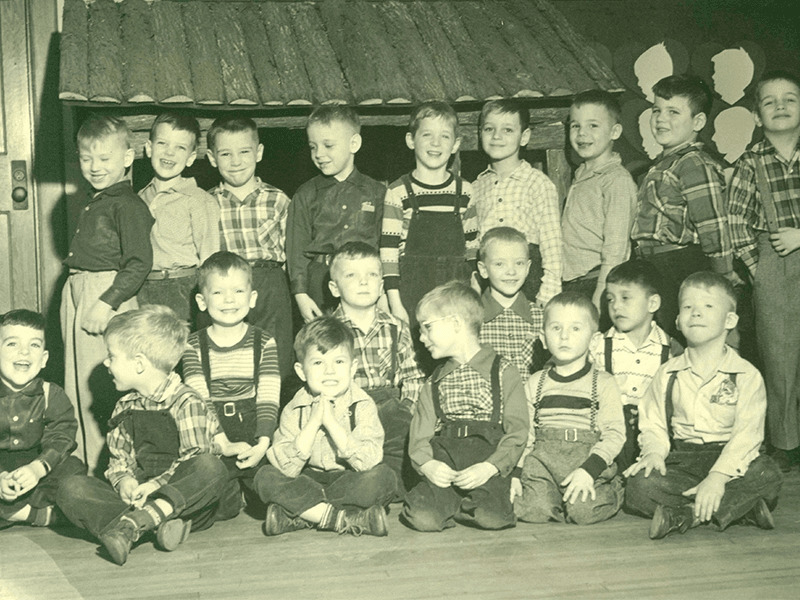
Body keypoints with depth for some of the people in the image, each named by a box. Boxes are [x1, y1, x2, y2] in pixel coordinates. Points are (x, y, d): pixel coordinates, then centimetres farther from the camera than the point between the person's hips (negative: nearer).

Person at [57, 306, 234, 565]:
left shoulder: (187, 403, -6)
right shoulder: (125, 409, 14)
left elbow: (195, 460, -13)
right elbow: (119, 459, 14)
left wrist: (156, 486, -24)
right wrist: (123, 480, -9)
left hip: (184, 500, -5)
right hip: (138, 497, 5)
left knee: (212, 468, -35)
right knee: (71, 488, -15)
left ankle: (131, 524, -41)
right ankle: (154, 525, -35)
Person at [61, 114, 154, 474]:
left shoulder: (128, 205, -12)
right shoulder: (91, 203, 16)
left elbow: (139, 263, -18)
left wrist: (107, 302, -23)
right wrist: (74, 296, 13)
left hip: (109, 294, -9)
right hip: (76, 295, 9)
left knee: (104, 387, -6)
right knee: (77, 385, 15)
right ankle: (81, 463, 26)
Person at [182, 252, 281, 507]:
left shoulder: (264, 343, 5)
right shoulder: (194, 346, 4)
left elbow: (268, 401, -2)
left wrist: (262, 445, -17)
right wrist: (223, 444, -19)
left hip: (254, 440, 0)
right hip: (212, 441, 0)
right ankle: (232, 498, 6)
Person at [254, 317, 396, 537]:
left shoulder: (363, 406, -10)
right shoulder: (295, 410, -6)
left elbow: (369, 462, -23)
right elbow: (286, 468, -17)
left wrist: (331, 421, -27)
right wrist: (313, 422, -25)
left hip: (349, 482, -2)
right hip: (308, 482, 2)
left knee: (383, 476, -28)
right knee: (266, 476, -22)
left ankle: (300, 515, -24)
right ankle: (345, 518, -25)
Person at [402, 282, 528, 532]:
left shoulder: (504, 372, 4)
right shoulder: (435, 382, 19)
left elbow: (517, 430, -3)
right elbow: (420, 431, 10)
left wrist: (489, 467, -18)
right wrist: (426, 463, -12)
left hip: (488, 455, -2)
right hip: (444, 462, 2)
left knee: (491, 517, -30)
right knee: (422, 517, -25)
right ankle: (454, 503, 6)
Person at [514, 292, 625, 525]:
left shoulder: (604, 383, 6)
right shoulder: (535, 383, 15)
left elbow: (615, 433, -2)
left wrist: (589, 470, -16)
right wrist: (515, 473, -1)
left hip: (588, 457, -1)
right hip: (543, 458, 1)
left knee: (584, 511, -27)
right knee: (534, 509, -26)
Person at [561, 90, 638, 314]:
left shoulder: (617, 179, -10)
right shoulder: (581, 174, 16)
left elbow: (615, 249, -15)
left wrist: (599, 296, -19)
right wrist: (556, 287, 15)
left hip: (595, 281, -7)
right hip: (570, 283, 7)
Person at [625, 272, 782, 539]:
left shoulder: (747, 376, -3)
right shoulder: (667, 374, 7)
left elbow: (746, 435, -12)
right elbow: (653, 425, 9)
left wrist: (718, 476, -26)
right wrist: (654, 452, -15)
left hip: (728, 460, -1)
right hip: (681, 461, 2)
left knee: (767, 476, -32)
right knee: (638, 486, -27)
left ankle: (686, 515, -32)